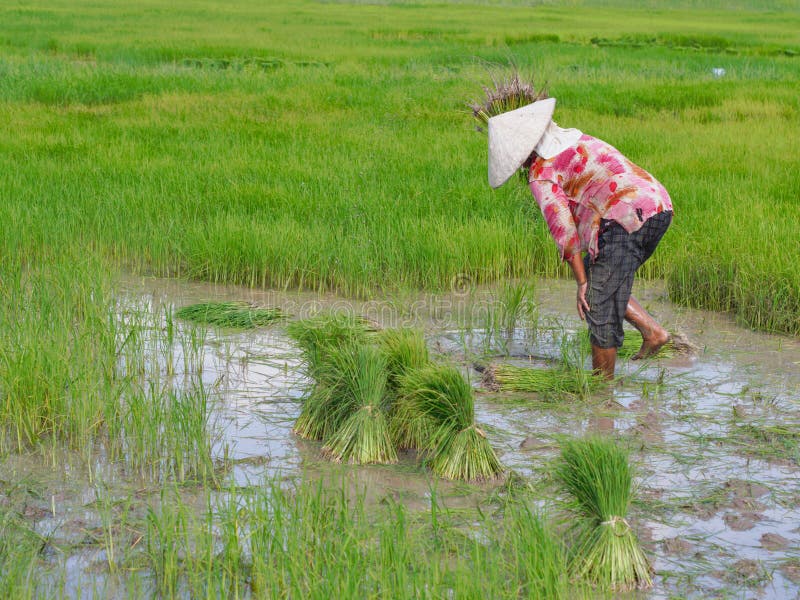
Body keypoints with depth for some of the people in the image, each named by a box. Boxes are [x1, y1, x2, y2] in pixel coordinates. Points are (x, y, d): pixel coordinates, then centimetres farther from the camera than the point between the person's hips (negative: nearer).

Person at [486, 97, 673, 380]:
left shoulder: (541, 174, -2)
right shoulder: (576, 140, 23)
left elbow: (563, 229, -7)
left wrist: (582, 283, -3)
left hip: (624, 222, -9)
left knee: (600, 309, 0)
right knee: (594, 273, 22)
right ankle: (652, 329, 12)